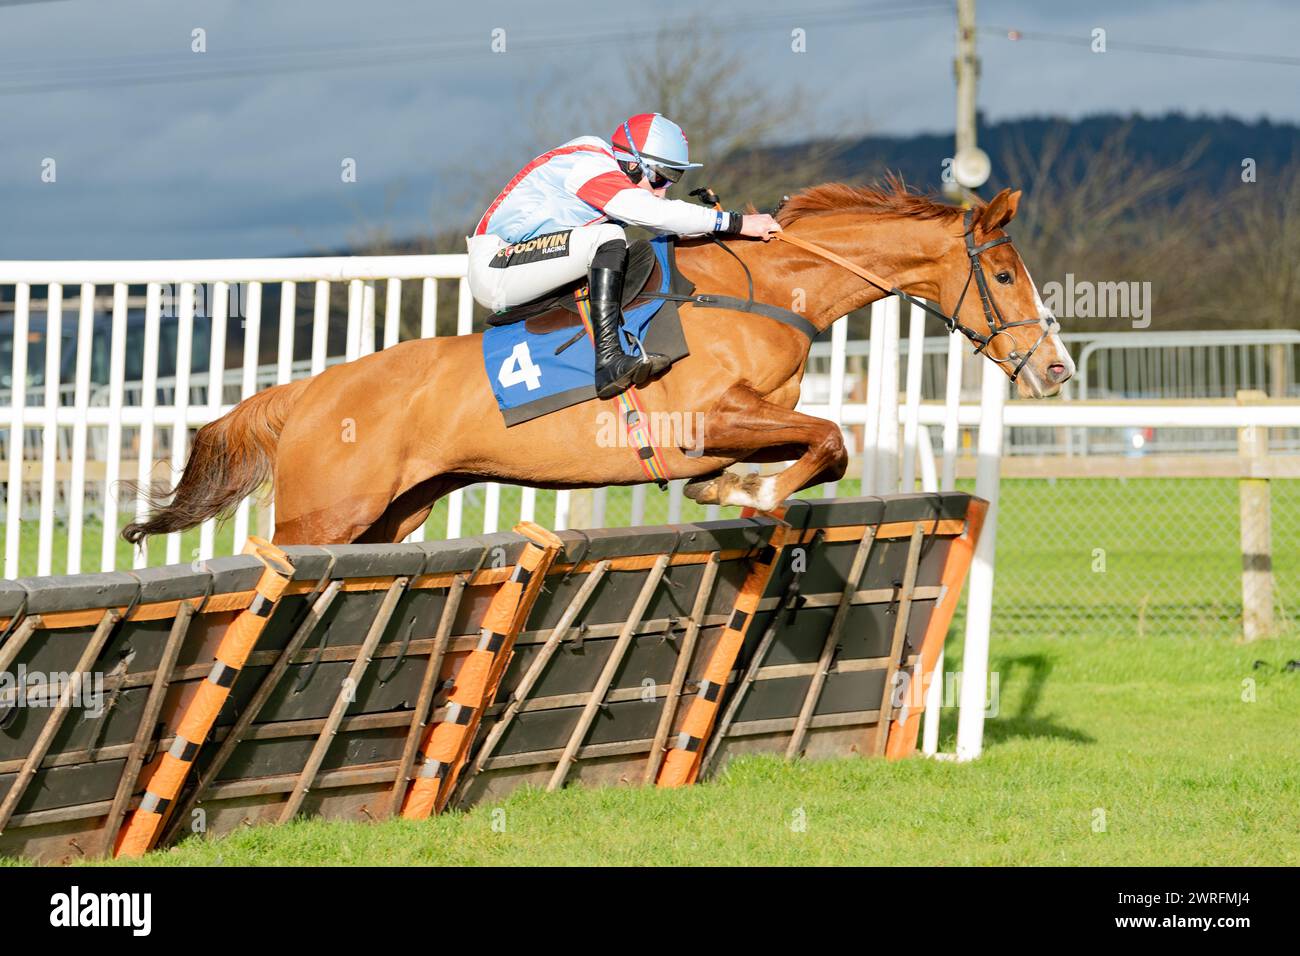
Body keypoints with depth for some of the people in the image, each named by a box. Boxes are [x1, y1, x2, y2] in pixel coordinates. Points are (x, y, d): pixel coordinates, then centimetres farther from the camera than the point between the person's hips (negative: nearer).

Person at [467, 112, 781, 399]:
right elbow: (653, 212, -27)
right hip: (494, 269, -10)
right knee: (608, 238, -26)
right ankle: (609, 360, -36)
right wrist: (736, 223, -26)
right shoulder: (587, 166, -18)